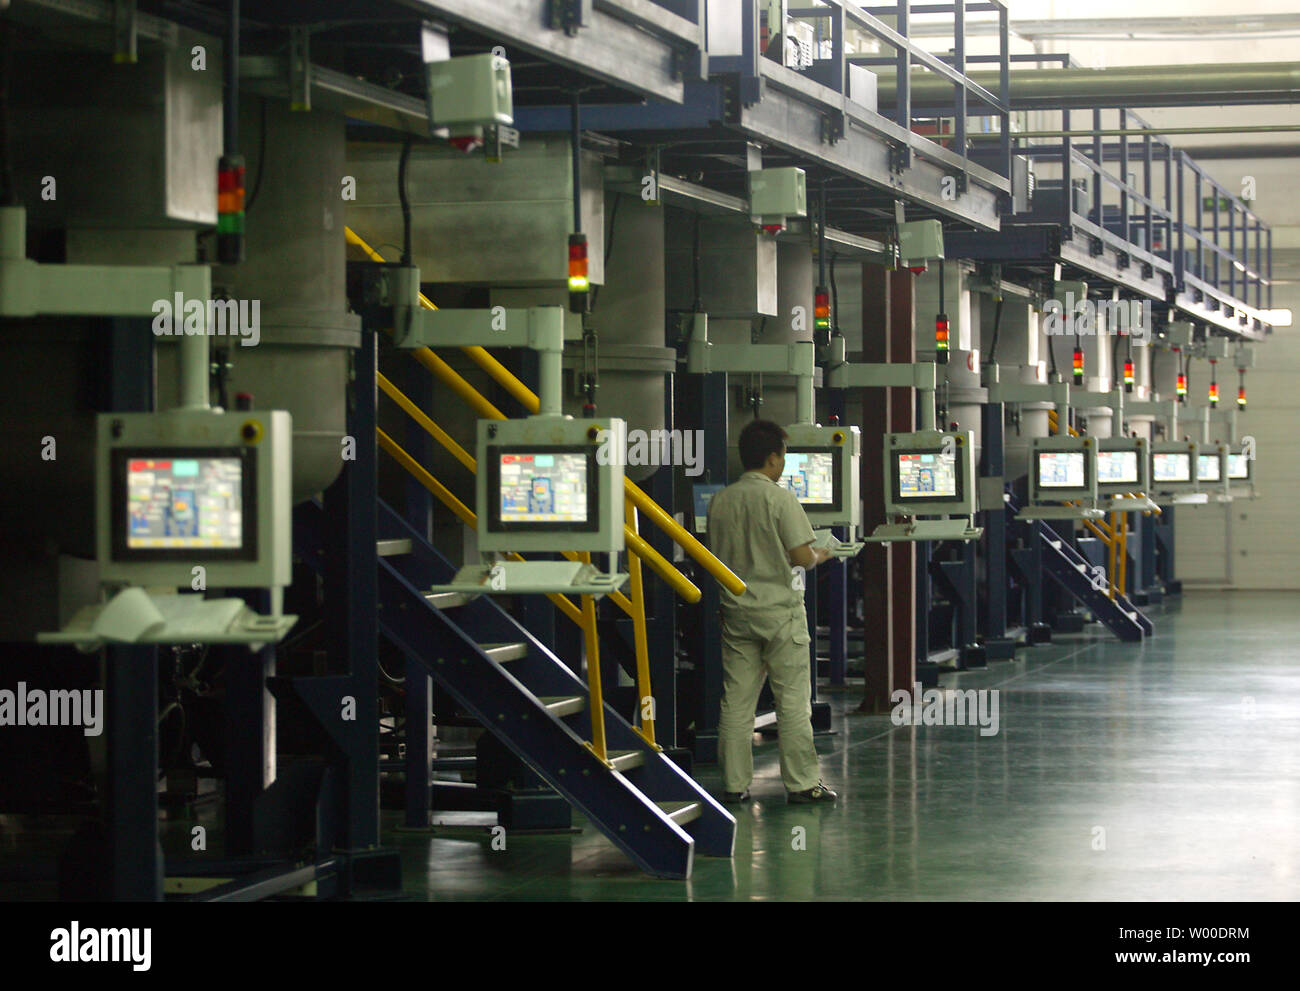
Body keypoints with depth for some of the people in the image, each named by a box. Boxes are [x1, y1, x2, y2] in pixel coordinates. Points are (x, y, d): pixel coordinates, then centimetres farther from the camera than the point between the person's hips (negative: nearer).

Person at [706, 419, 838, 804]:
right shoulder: (780, 499, -12)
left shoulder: (720, 502, 4)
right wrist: (821, 555, 6)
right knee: (793, 700, 1)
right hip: (780, 611, -5)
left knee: (736, 700, 7)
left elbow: (717, 558, 11)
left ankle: (734, 784, 8)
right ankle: (801, 783, 4)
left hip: (737, 610, 5)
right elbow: (801, 556, -15)